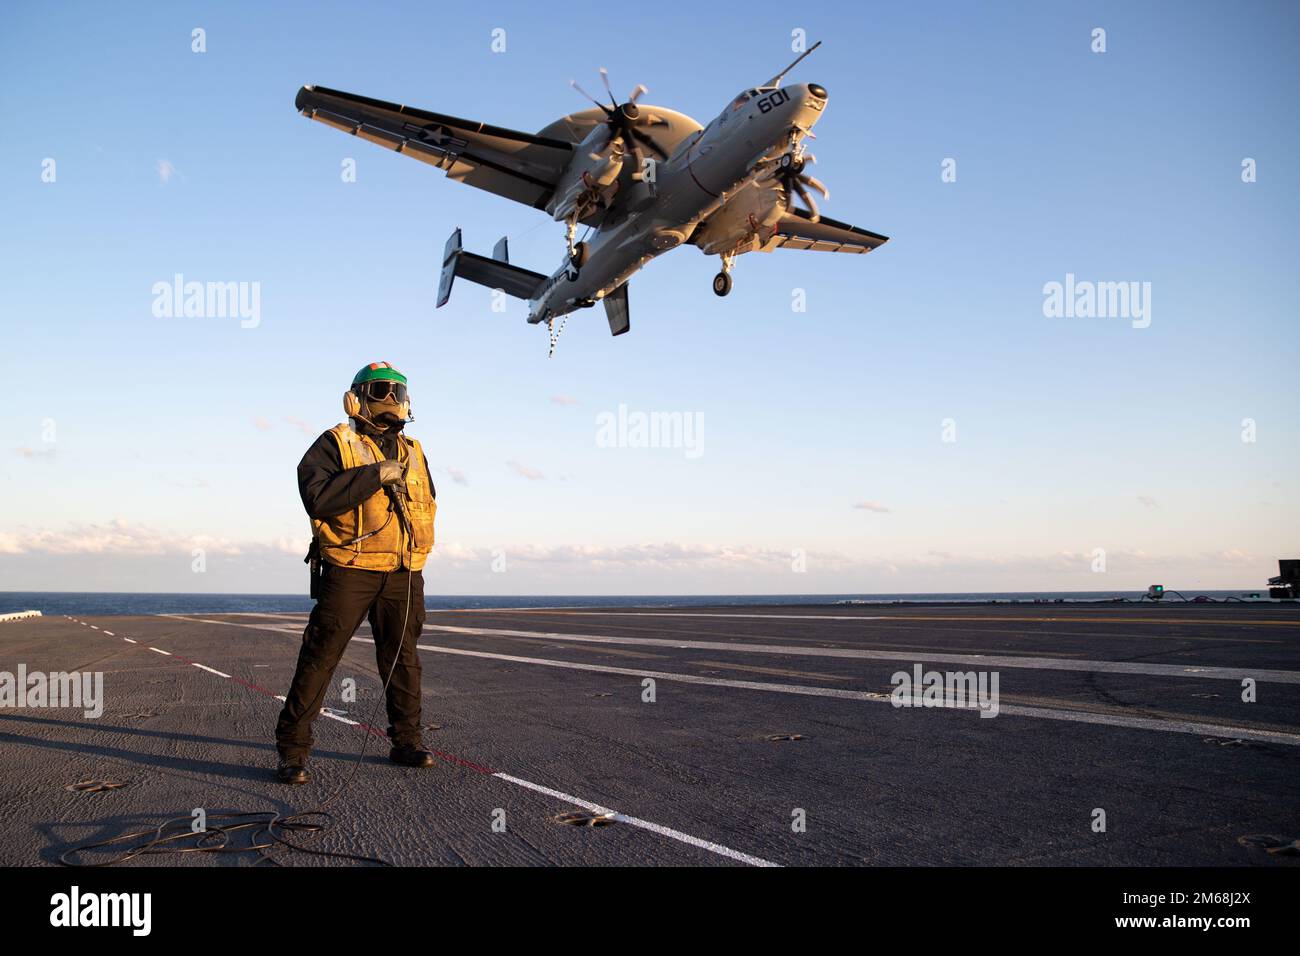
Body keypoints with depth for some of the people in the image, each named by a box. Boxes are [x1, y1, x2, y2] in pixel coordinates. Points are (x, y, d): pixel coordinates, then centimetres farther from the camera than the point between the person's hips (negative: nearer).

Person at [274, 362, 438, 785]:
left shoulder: (413, 452, 15)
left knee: (402, 659, 12)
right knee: (320, 658, -5)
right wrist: (376, 475, -20)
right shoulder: (334, 444, -2)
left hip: (403, 574, 5)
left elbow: (428, 505, 25)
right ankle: (292, 750, 4)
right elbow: (317, 496, -18)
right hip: (349, 571, -5)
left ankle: (406, 741, 25)